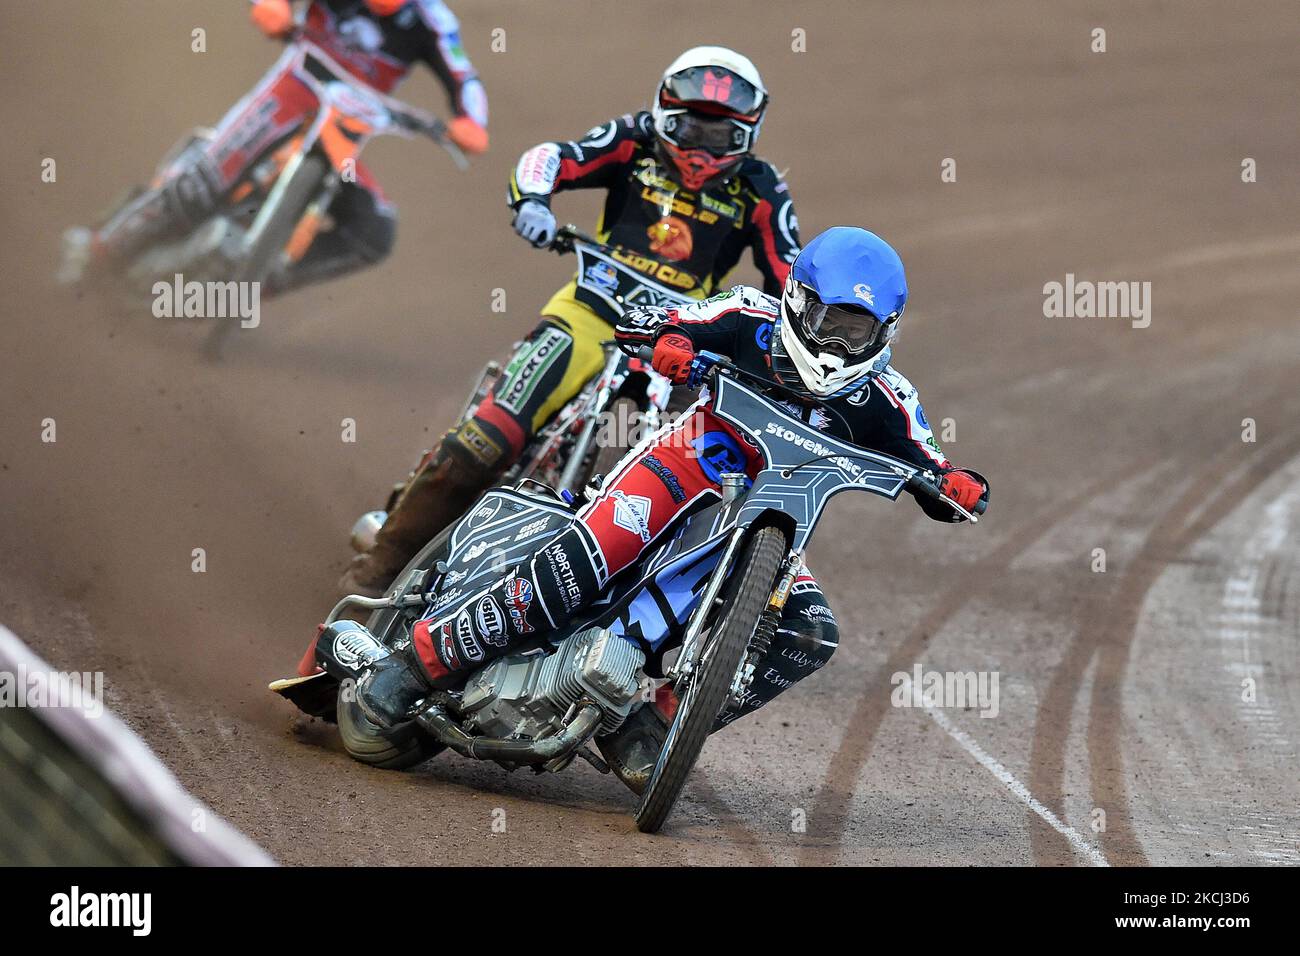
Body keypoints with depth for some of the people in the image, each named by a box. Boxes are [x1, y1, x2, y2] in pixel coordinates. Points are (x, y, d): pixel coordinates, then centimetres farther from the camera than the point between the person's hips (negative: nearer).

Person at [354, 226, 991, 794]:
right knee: (573, 569, -30)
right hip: (685, 467, -4)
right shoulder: (753, 319, -10)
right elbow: (631, 322, -10)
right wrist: (665, 342, -34)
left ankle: (646, 728, -18)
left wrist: (961, 487, -28)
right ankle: (418, 662, -21)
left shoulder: (883, 403, -5)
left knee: (811, 635, -22)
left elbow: (934, 483, -3)